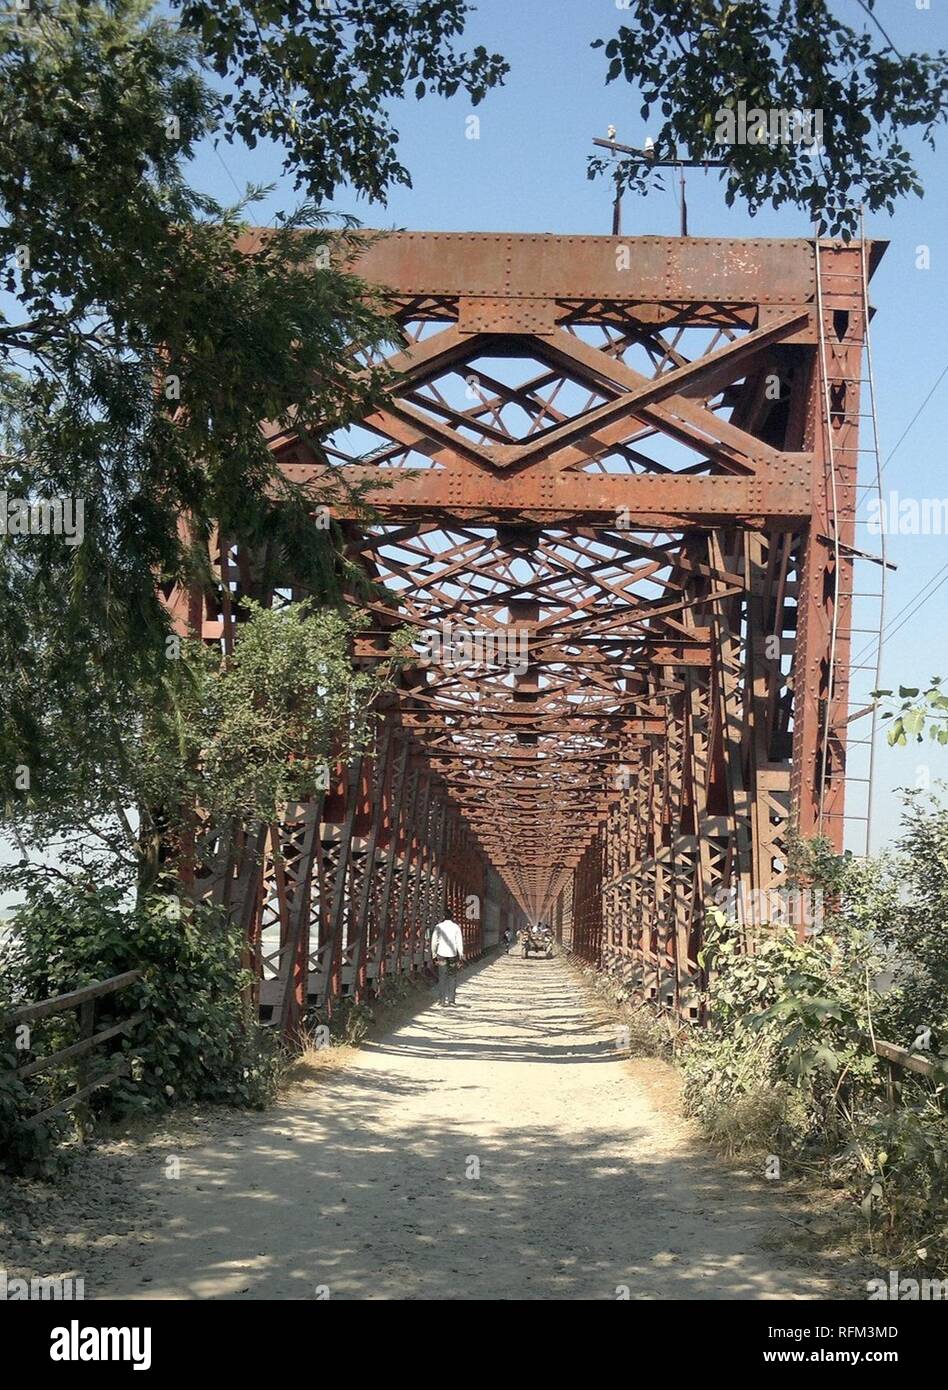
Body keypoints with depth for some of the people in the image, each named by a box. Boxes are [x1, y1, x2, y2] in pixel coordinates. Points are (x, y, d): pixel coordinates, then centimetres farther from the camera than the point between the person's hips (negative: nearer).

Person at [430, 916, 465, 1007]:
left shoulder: (439, 926, 1)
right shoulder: (456, 927, 0)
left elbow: (434, 941, 0)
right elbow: (459, 942, -3)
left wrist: (433, 953, 8)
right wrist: (461, 955, 1)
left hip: (441, 954, 0)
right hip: (453, 955, 0)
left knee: (442, 977, 6)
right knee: (452, 977, 10)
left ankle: (442, 1000, 4)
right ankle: (450, 1000, 6)